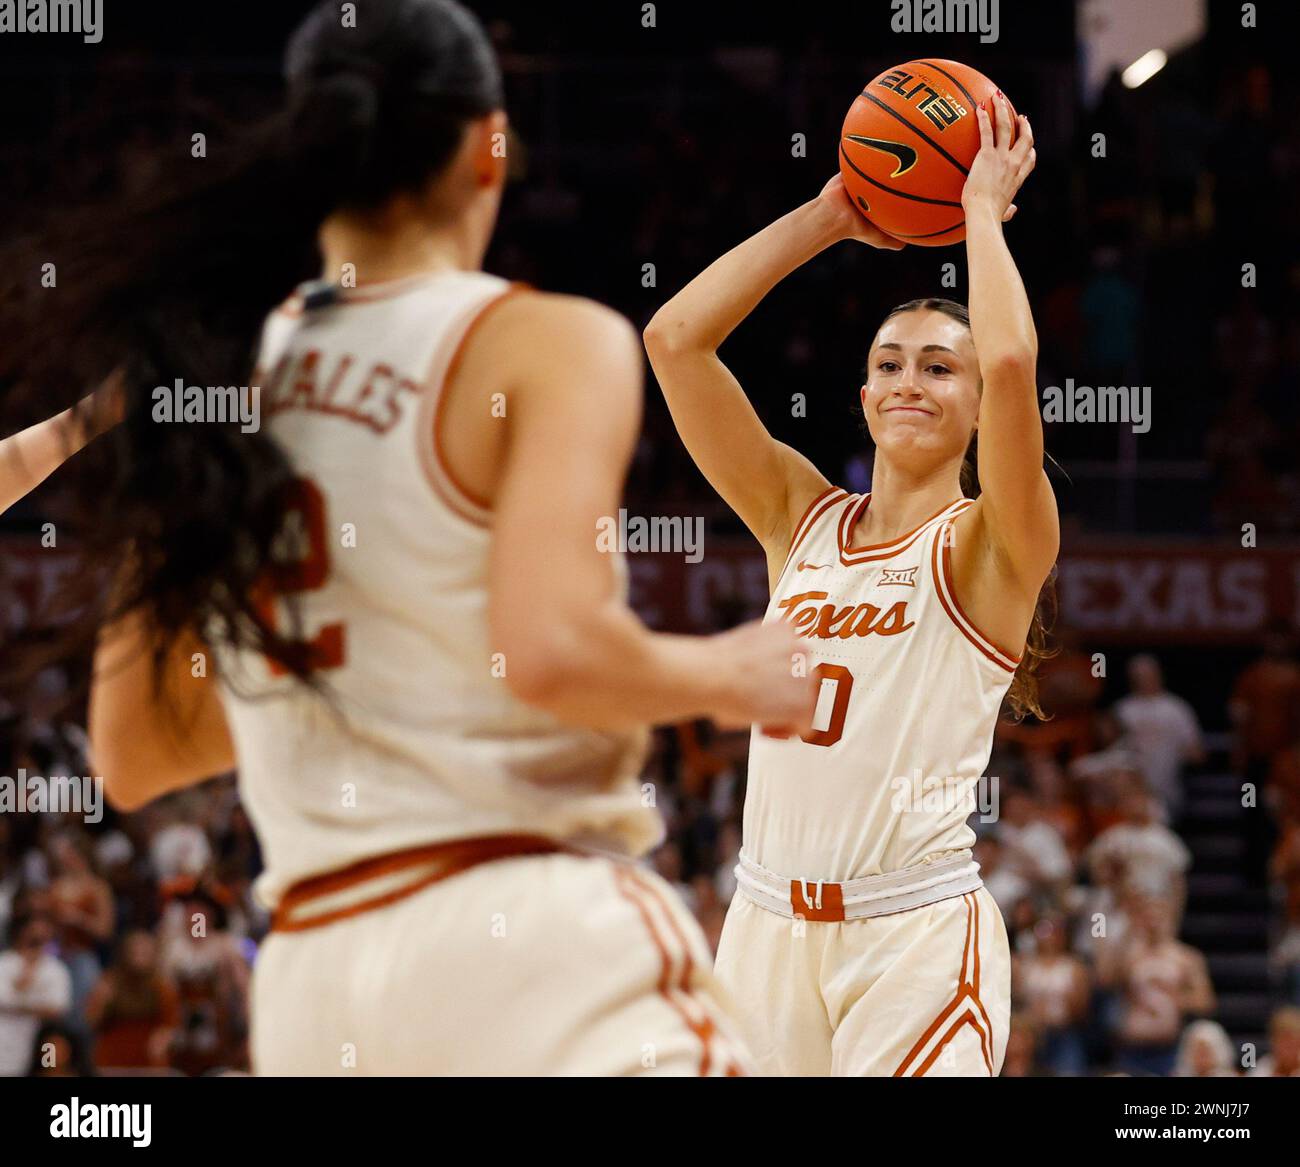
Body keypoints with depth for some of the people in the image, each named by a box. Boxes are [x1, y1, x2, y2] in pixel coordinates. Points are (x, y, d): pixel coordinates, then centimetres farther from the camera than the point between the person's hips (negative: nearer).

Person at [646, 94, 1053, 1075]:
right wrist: (826, 218, 7)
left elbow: (1012, 363, -21)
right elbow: (675, 338, 5)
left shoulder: (988, 546, -2)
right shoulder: (802, 518, 11)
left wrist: (982, 208, -7)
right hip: (767, 921, 5)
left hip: (914, 933, -5)